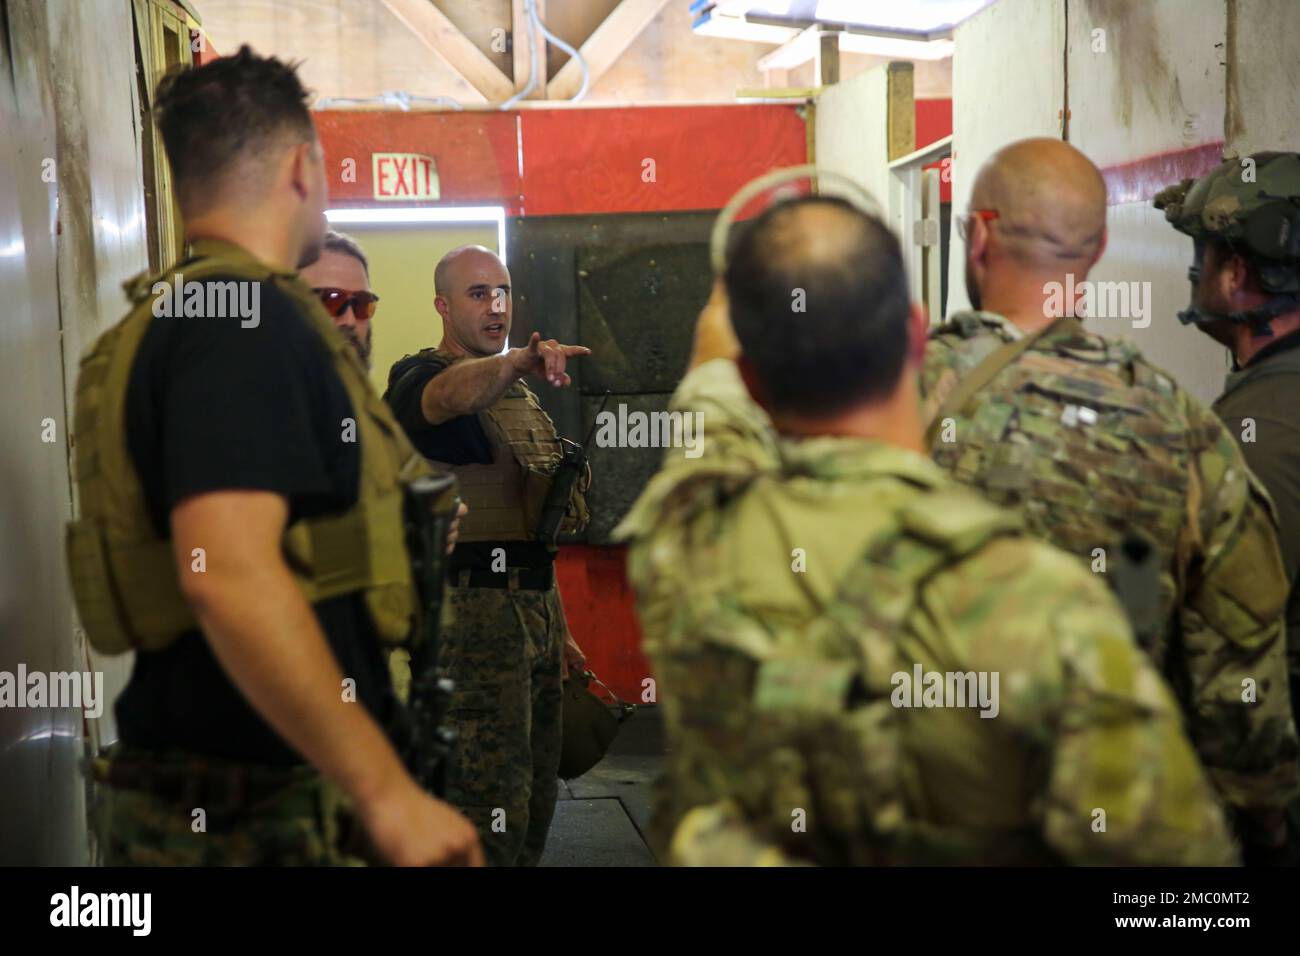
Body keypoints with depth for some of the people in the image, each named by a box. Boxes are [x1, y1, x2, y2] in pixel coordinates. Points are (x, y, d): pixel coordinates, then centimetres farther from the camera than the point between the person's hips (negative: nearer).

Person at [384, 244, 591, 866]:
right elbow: (454, 395, -34)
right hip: (472, 606, -9)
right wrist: (520, 361, -54)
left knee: (534, 800, 15)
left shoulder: (519, 393, 20)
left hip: (534, 605, 9)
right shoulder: (422, 378, -6)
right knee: (493, 806, -9)